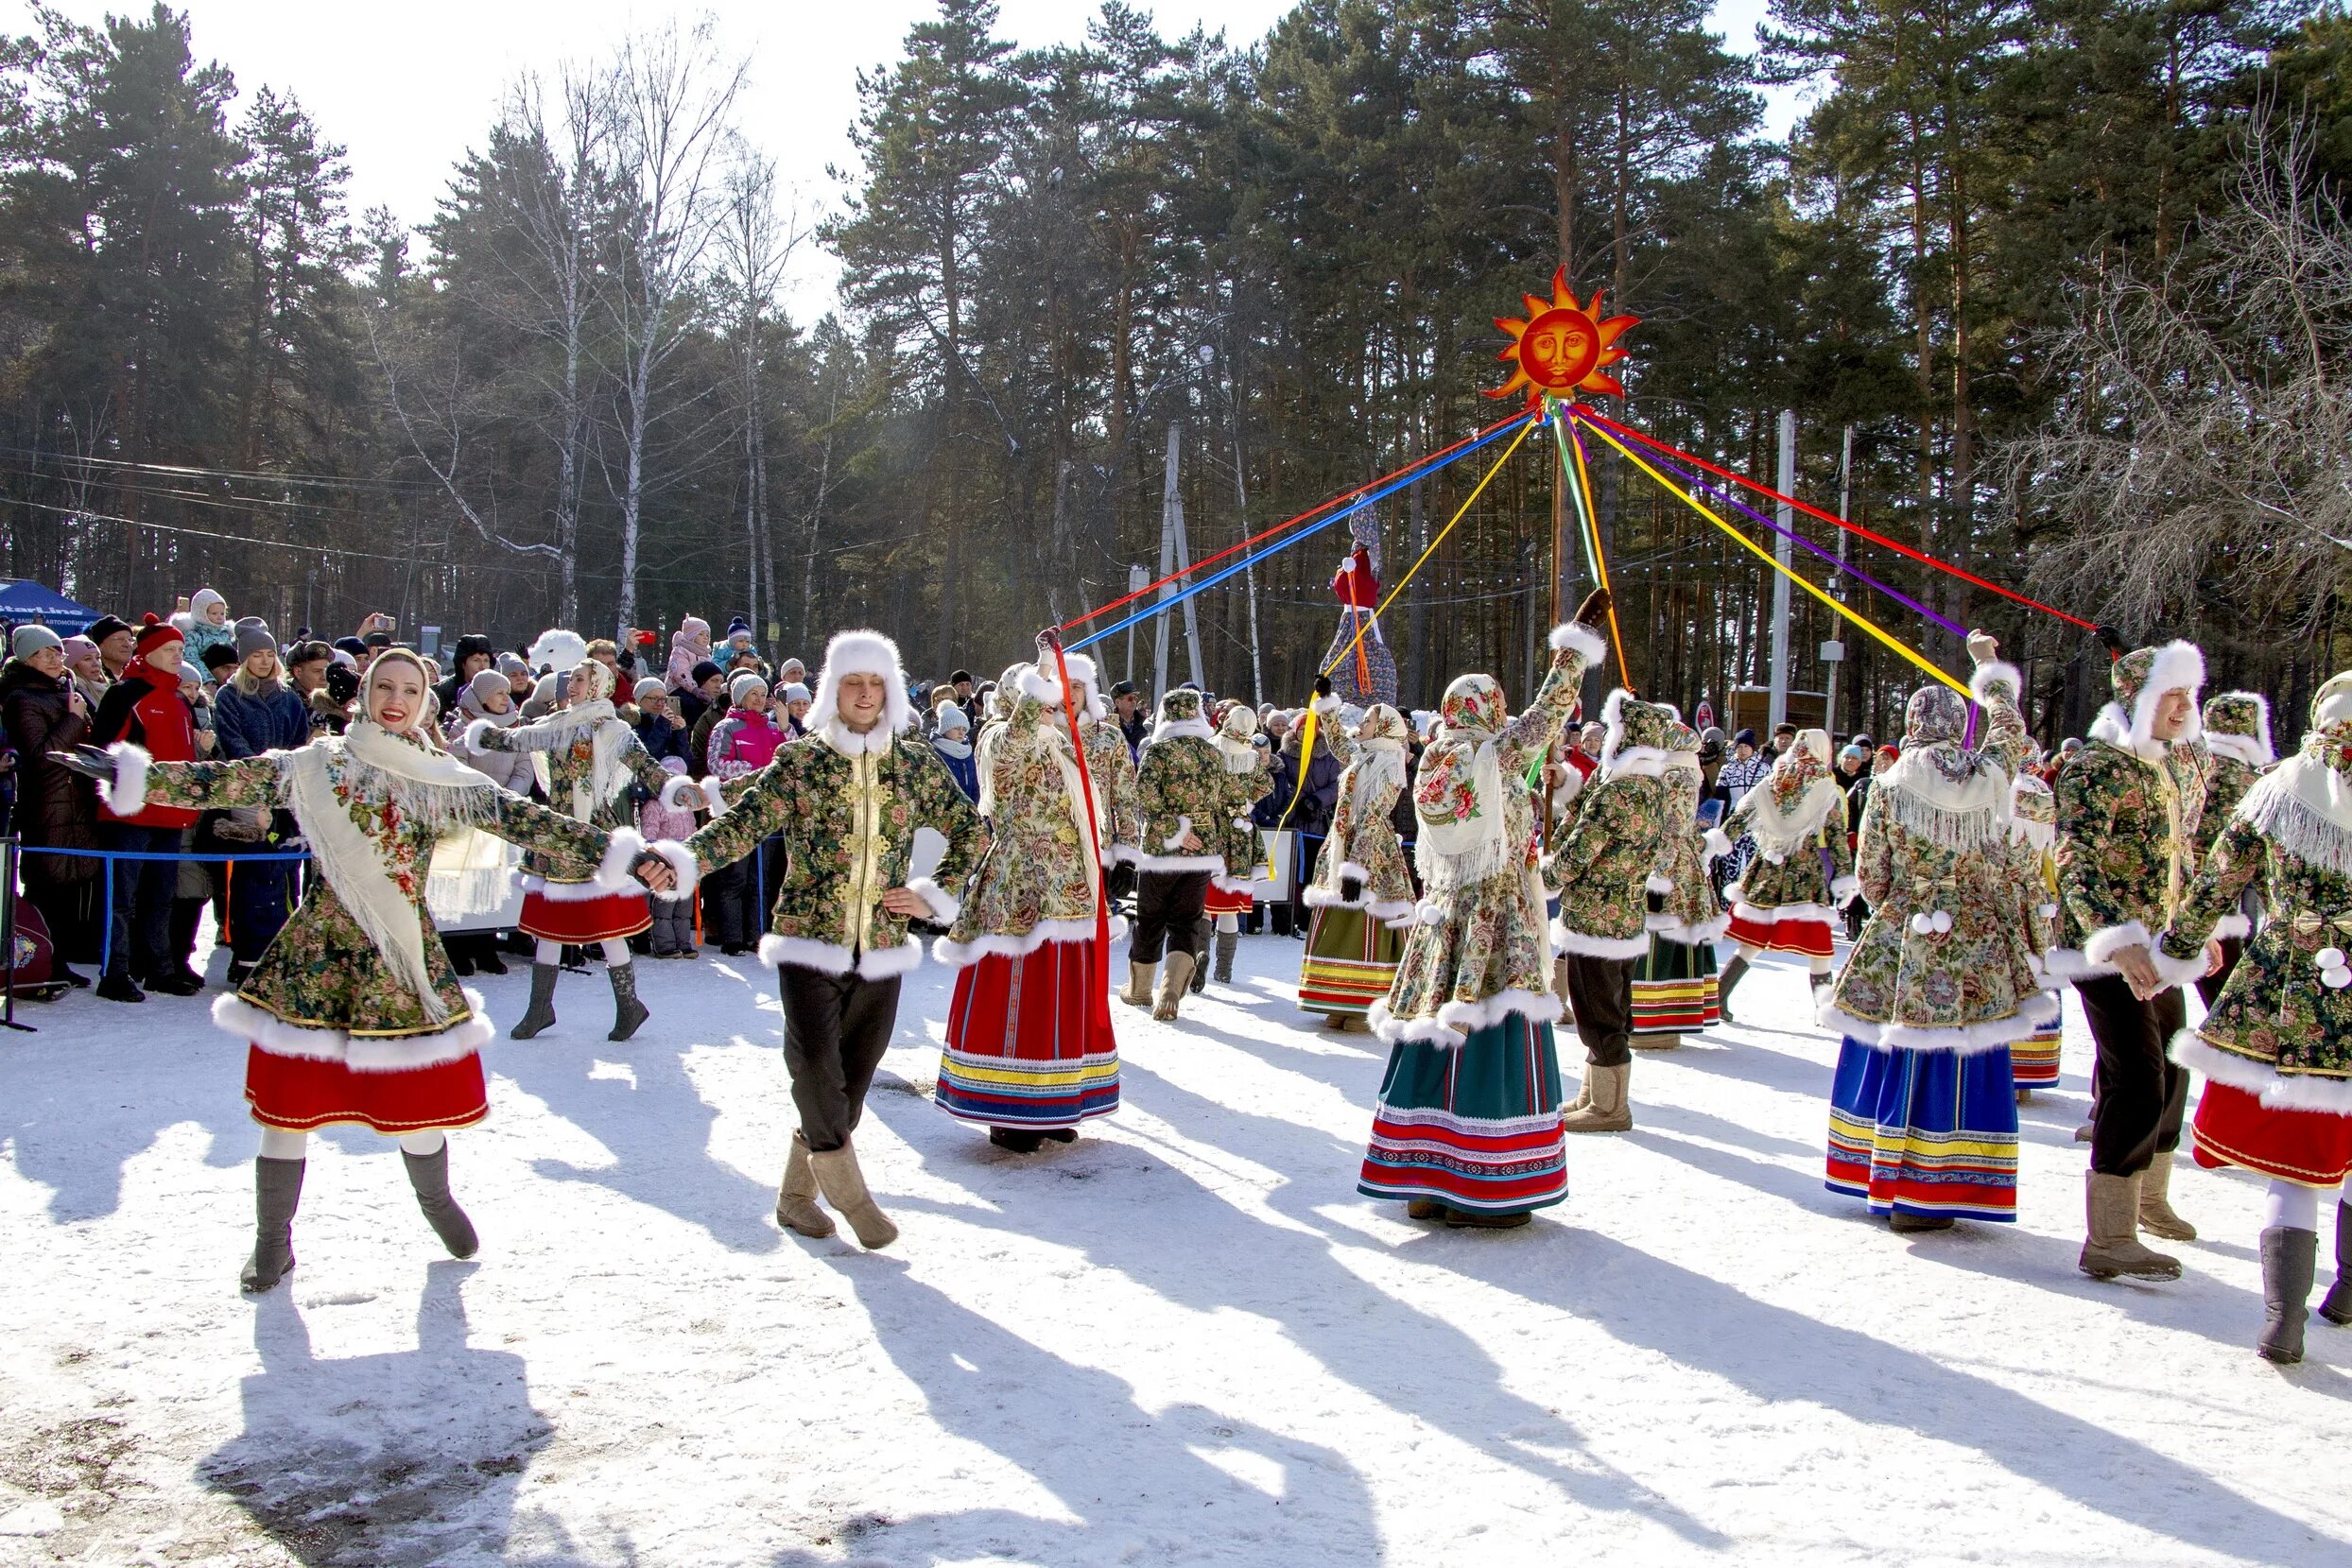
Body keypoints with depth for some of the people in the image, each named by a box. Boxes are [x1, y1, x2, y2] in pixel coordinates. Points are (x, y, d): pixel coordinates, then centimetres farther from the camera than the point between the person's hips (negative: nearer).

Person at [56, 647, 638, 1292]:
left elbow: (526, 821, -3)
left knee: (422, 1102, 4)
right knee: (290, 1101, 2)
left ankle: (436, 1199, 35)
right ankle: (273, 1239, 23)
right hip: (319, 955, 0)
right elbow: (227, 782, -5)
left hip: (409, 959, 1)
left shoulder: (448, 782, 3)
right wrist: (135, 776, -17)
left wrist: (607, 851, -12)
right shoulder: (318, 765, 2)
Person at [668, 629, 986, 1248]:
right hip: (809, 940, -3)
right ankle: (848, 1189, 5)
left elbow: (971, 832, 17)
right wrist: (683, 859, -29)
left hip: (882, 947, 3)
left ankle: (796, 1194, 25)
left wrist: (934, 895, 5)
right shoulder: (800, 760, 0)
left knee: (853, 1078, 6)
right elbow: (743, 821, -12)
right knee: (816, 1067, -17)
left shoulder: (916, 765, 7)